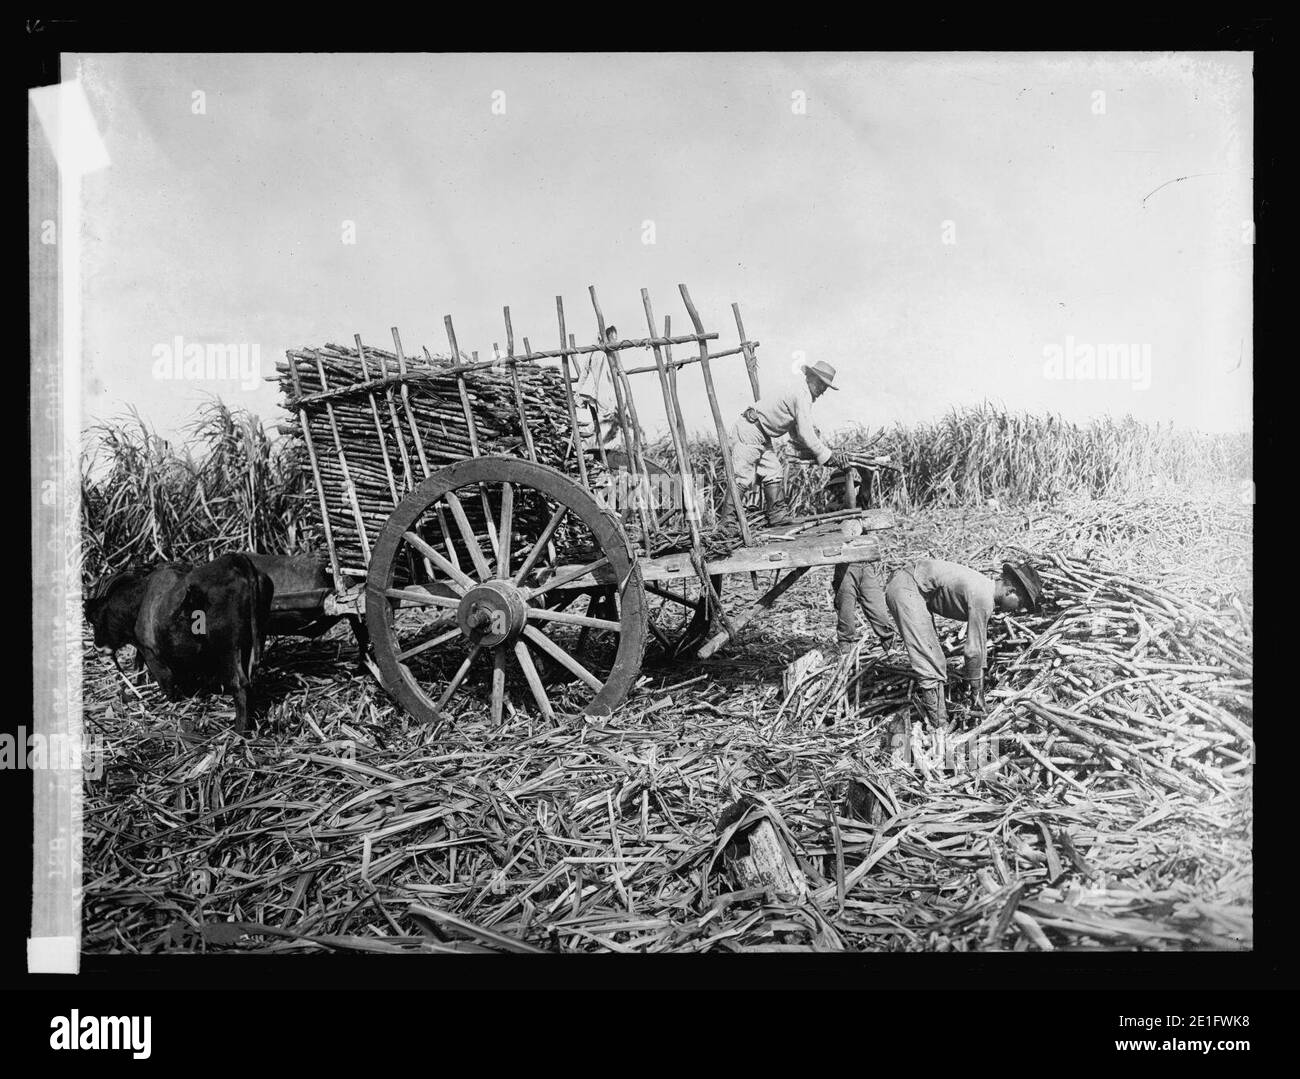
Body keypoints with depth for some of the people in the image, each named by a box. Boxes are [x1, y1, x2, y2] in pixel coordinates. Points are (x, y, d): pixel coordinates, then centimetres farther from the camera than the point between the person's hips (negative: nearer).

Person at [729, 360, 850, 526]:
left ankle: (777, 515, 2)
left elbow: (796, 434, 21)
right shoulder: (802, 396, -16)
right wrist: (829, 456, -16)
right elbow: (806, 435, -20)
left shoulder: (803, 395, 16)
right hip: (749, 430, -11)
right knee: (743, 479, -14)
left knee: (773, 474, 4)